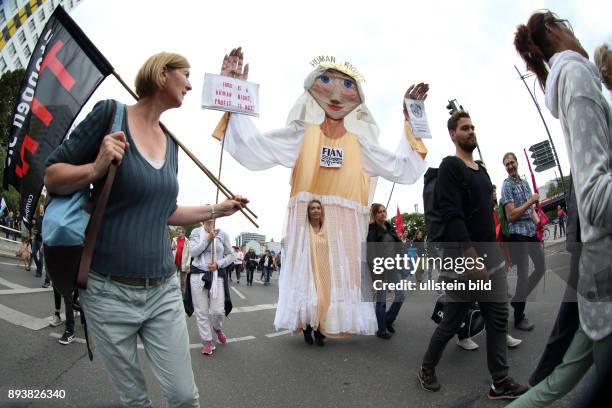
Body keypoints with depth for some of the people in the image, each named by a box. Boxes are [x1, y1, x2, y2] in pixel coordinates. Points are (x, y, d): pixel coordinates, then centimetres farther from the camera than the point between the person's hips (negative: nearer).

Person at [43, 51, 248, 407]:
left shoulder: (170, 142, 10)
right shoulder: (111, 113, -6)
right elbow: (52, 176, -3)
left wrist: (216, 210, 14)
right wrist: (96, 169, -21)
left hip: (164, 289, 4)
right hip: (110, 291, -4)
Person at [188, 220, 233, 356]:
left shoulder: (222, 234, 2)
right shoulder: (195, 232, 4)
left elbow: (230, 255, 6)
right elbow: (193, 252, -8)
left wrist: (218, 264, -9)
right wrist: (207, 238, -13)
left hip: (217, 275, 0)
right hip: (198, 274, 1)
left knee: (218, 310, -4)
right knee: (201, 311, 2)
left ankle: (218, 328, 31)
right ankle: (207, 342, 17)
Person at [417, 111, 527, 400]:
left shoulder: (481, 169, 17)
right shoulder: (450, 166, -9)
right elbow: (451, 215, -20)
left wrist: (491, 251, 15)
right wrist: (472, 258, -25)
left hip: (491, 253, 8)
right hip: (463, 254, -8)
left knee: (498, 317, 7)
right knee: (452, 321, 3)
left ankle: (500, 383, 18)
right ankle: (426, 369, 23)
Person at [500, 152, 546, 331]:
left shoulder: (525, 183, 15)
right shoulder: (507, 185, -7)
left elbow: (532, 210, 15)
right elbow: (511, 216, -15)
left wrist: (539, 225, -1)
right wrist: (530, 201, -13)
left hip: (532, 231, 8)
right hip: (518, 233, -8)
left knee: (541, 268, 14)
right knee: (523, 274, -5)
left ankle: (518, 300, 27)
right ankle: (519, 318, 7)